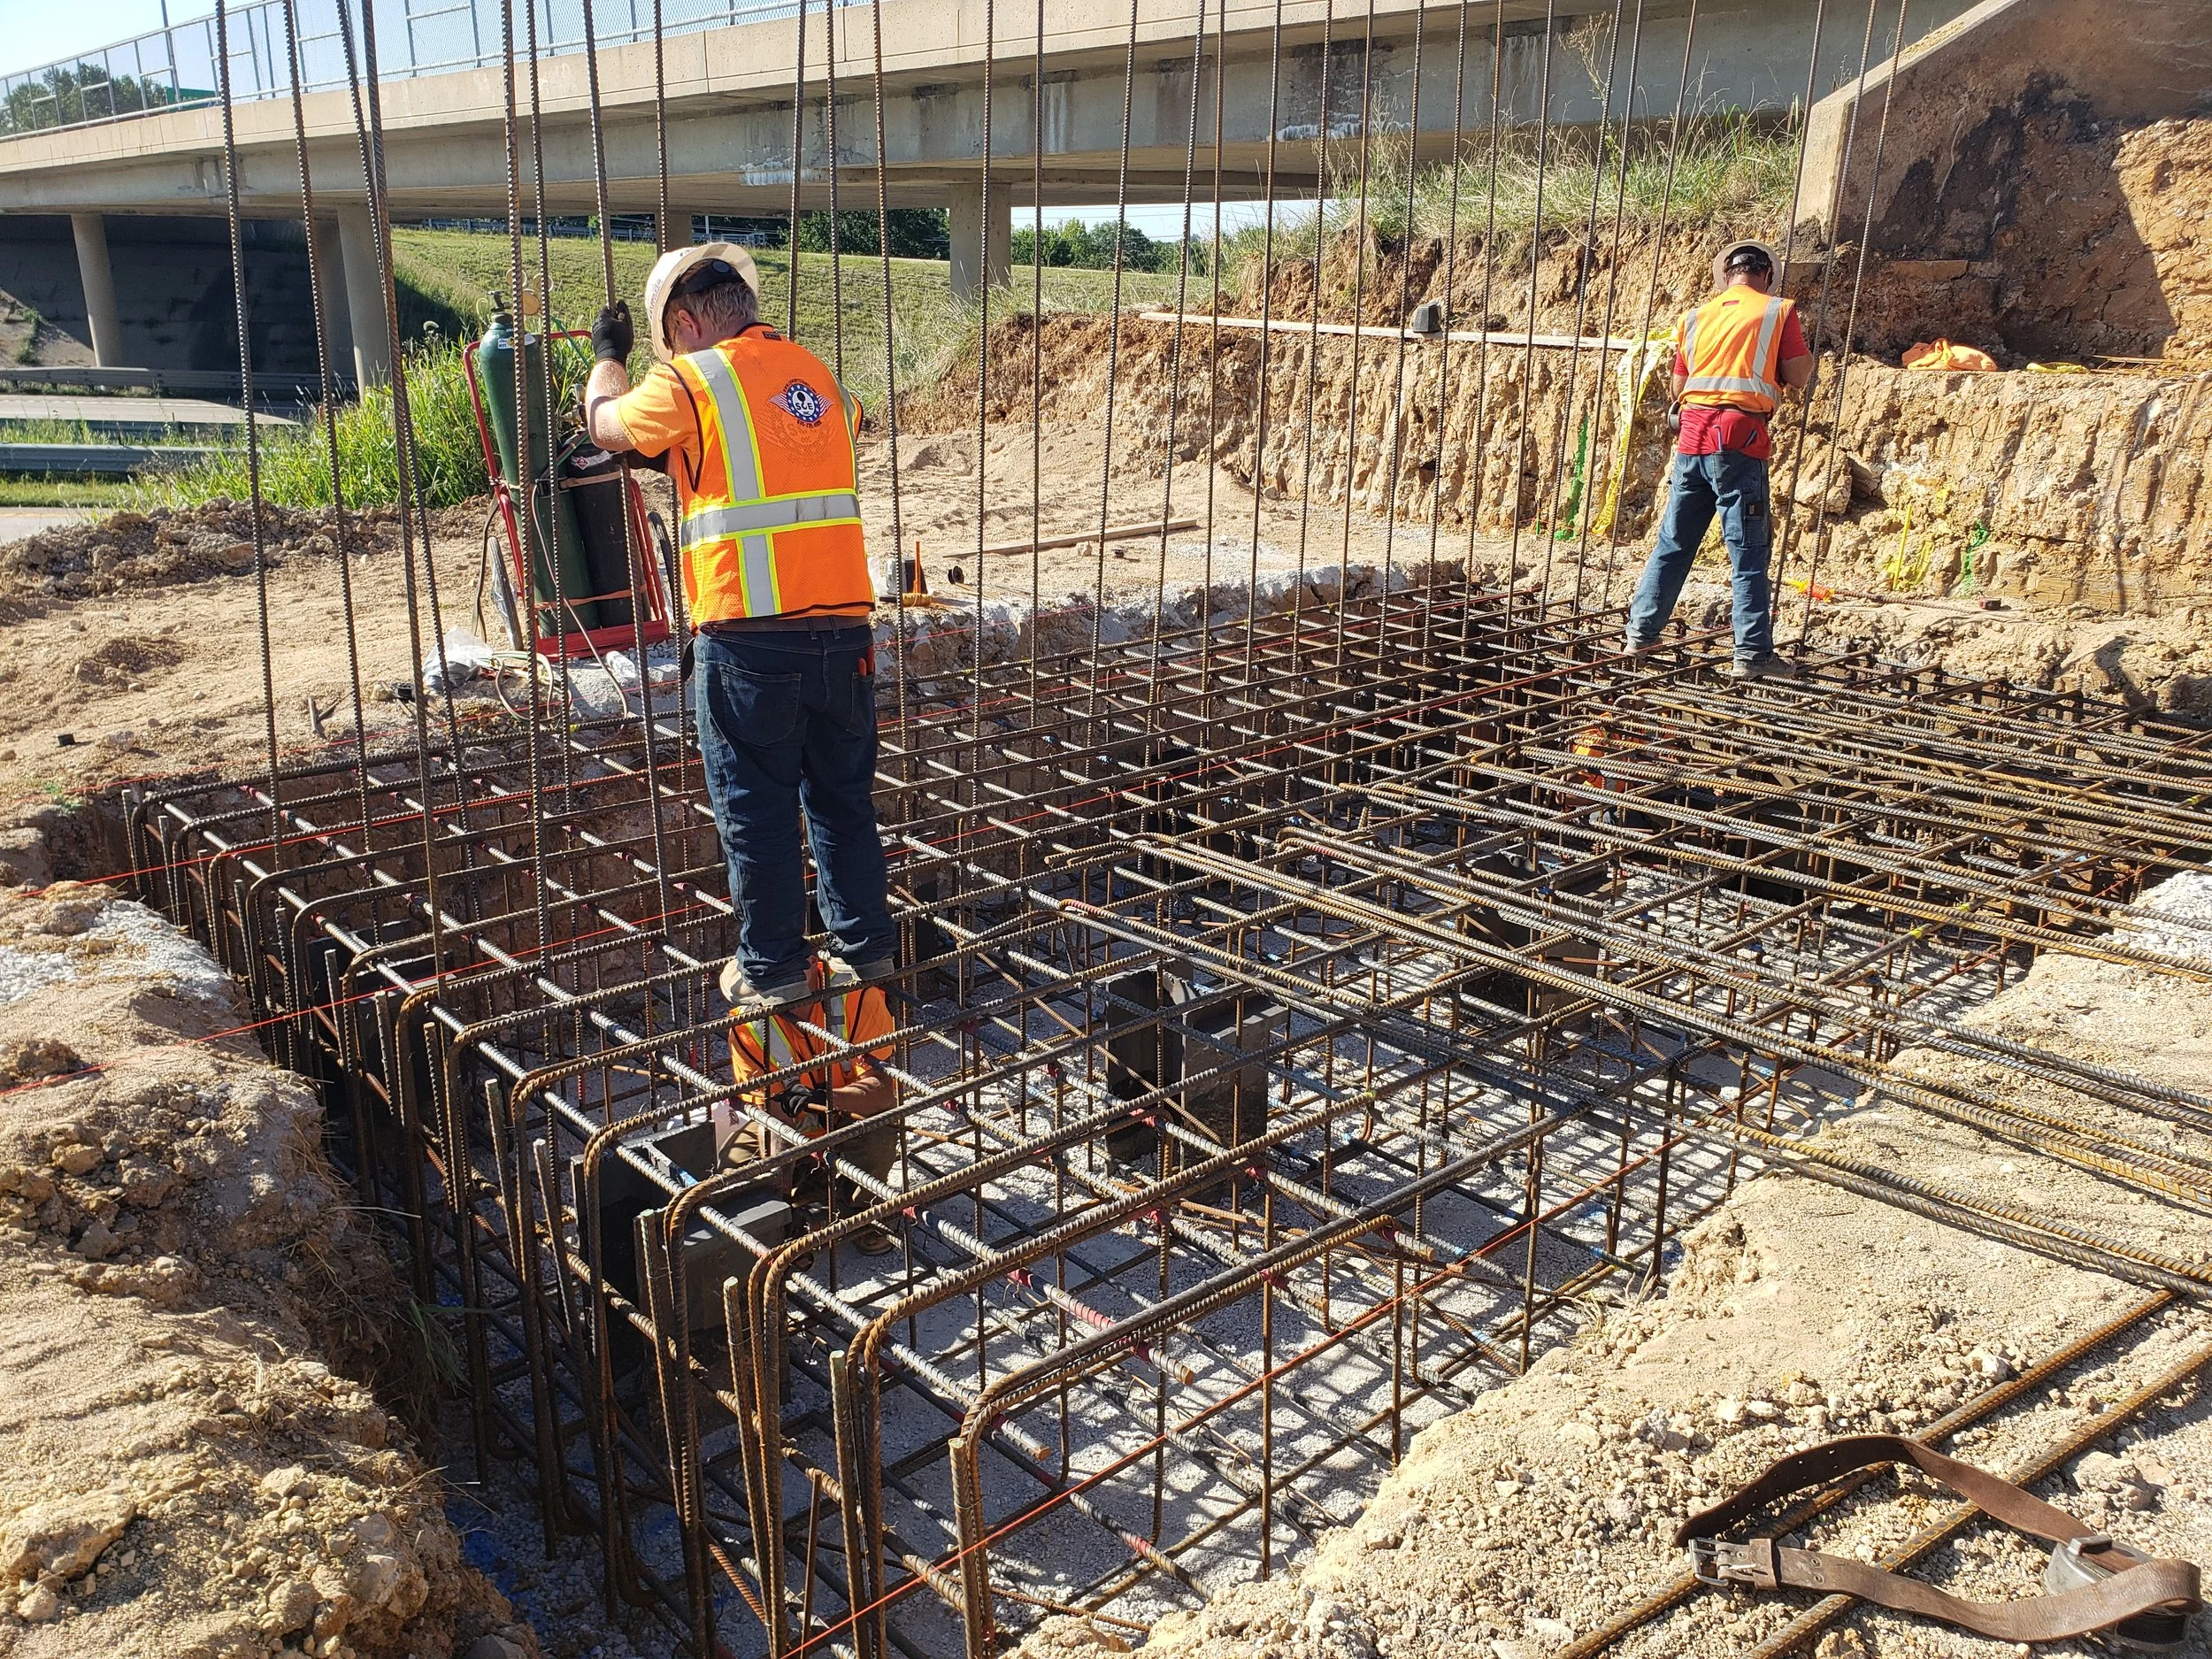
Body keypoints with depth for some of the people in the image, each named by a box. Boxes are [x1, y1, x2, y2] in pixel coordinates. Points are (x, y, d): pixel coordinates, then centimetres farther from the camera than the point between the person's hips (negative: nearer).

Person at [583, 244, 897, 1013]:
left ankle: (773, 966, 16)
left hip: (746, 635, -5)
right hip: (842, 625, 5)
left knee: (756, 806, 6)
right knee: (844, 792, 16)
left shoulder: (692, 381, -3)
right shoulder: (819, 376, 14)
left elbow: (605, 421, 13)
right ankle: (863, 945, 24)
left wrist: (608, 356, 35)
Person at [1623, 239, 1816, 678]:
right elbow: (1798, 377, 1)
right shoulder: (1778, 310, 4)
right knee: (1749, 551, -2)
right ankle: (1752, 653, -2)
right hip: (1739, 438, -4)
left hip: (1692, 436, 4)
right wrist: (1806, 358, 20)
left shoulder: (1697, 316, 16)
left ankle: (1642, 631, 16)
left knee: (1673, 541, 14)